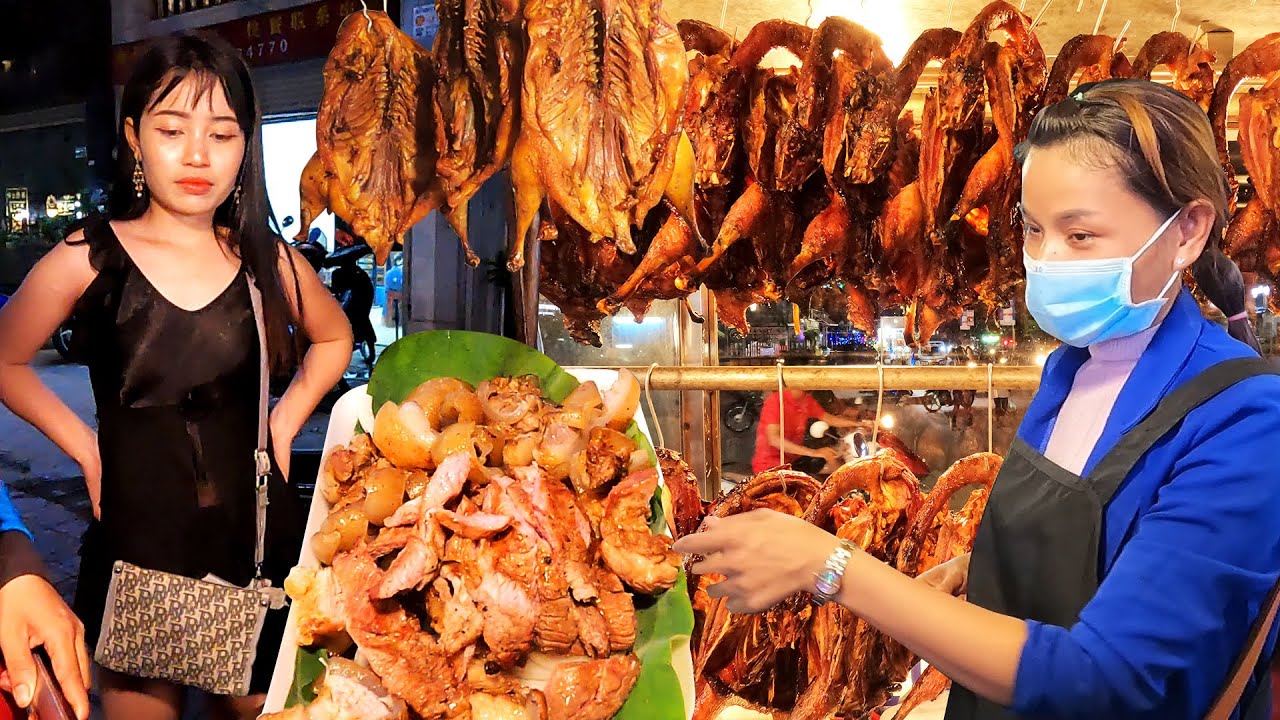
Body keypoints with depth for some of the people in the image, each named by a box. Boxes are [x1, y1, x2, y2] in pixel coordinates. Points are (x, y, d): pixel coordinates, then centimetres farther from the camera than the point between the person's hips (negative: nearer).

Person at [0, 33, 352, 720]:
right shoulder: (88, 259, -6)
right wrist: (85, 448, -2)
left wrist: (284, 424, 6)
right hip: (138, 532, -2)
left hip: (257, 527, 2)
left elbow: (334, 339, 18)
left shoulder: (269, 260, 0)